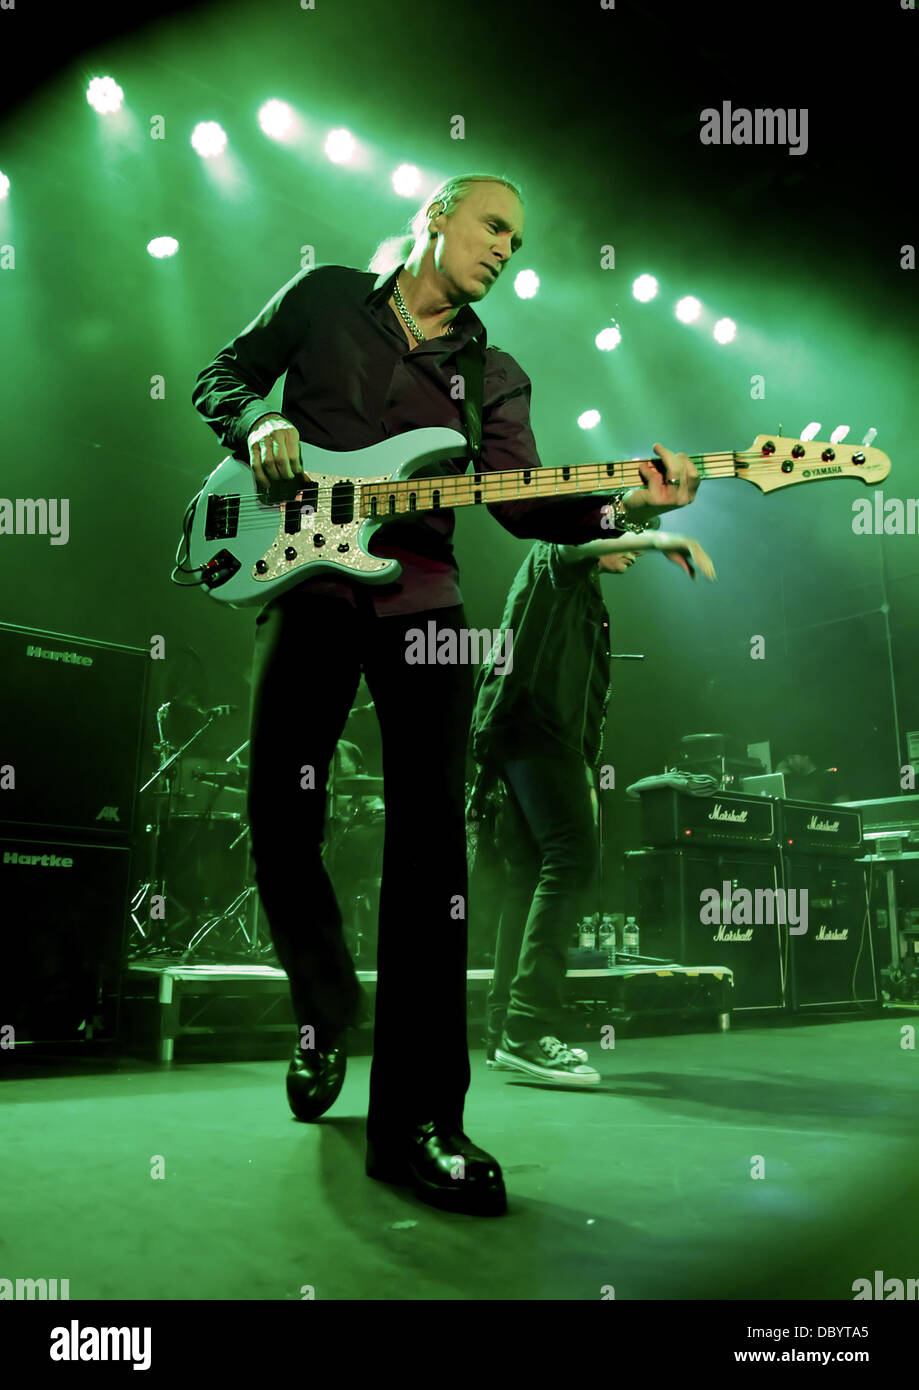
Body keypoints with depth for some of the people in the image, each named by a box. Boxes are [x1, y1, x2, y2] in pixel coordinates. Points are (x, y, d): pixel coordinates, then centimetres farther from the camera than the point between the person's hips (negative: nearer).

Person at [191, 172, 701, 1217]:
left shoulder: (494, 376, 16)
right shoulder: (324, 297, 15)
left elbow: (525, 504, 2)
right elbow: (224, 376, 19)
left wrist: (625, 507, -18)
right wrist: (256, 429, -4)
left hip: (420, 595, 1)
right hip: (305, 579, -1)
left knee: (430, 838, -10)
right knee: (280, 821, -8)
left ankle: (415, 1120, -4)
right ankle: (326, 1013, 23)